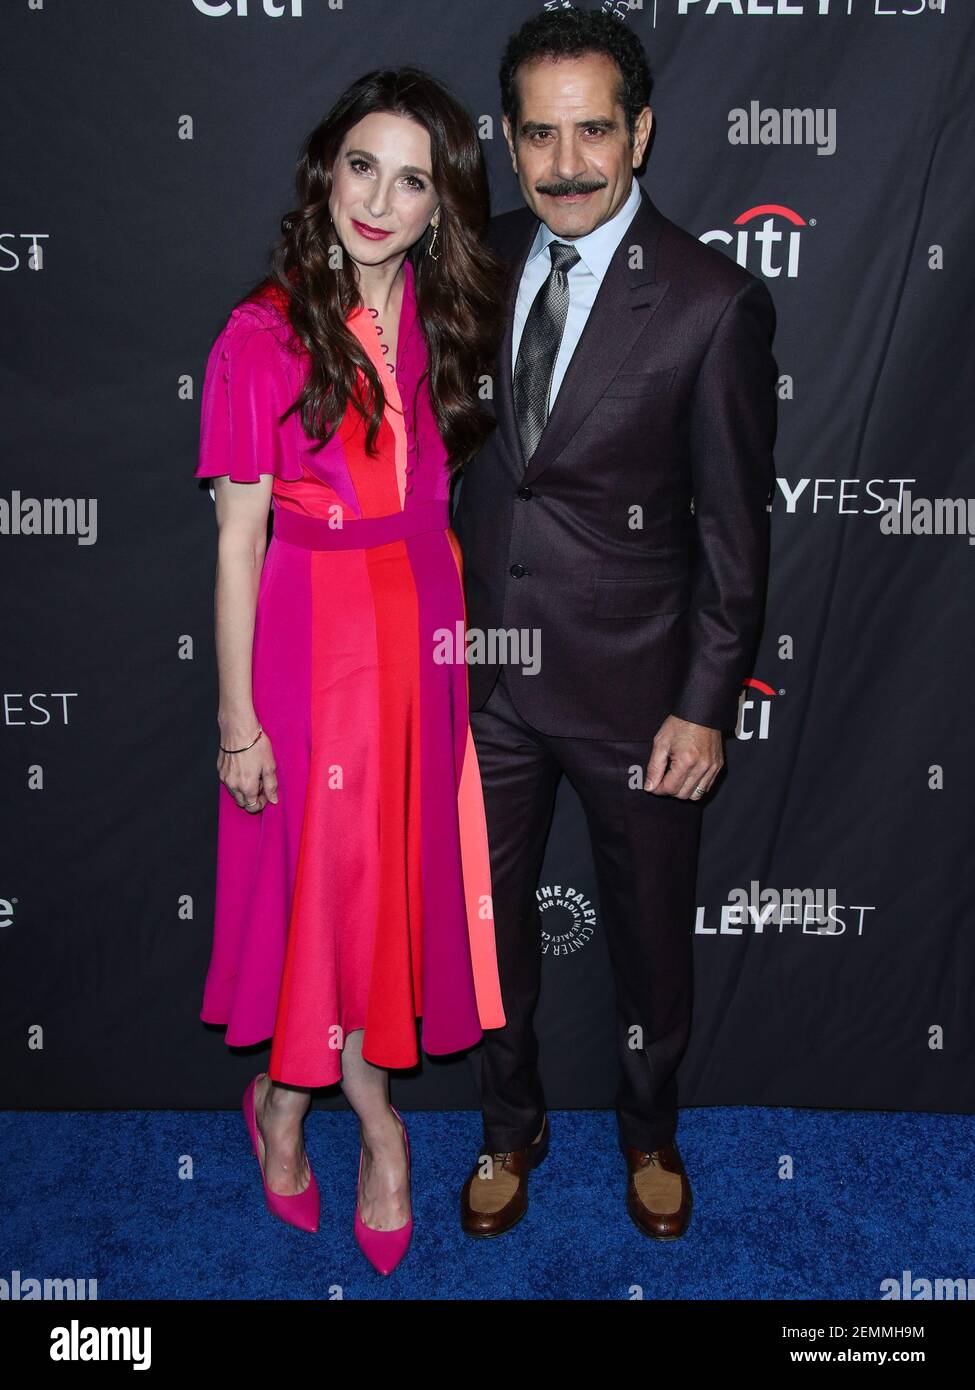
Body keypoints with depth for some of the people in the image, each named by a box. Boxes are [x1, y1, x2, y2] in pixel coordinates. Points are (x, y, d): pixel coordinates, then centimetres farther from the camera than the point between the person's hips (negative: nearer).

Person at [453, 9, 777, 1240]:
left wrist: (706, 706, -9)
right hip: (482, 675, 4)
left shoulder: (713, 303, -12)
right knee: (488, 921, 17)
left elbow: (734, 527, -9)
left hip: (632, 684, -3)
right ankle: (510, 1130, 45)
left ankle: (651, 1135, 46)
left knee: (651, 936, 16)